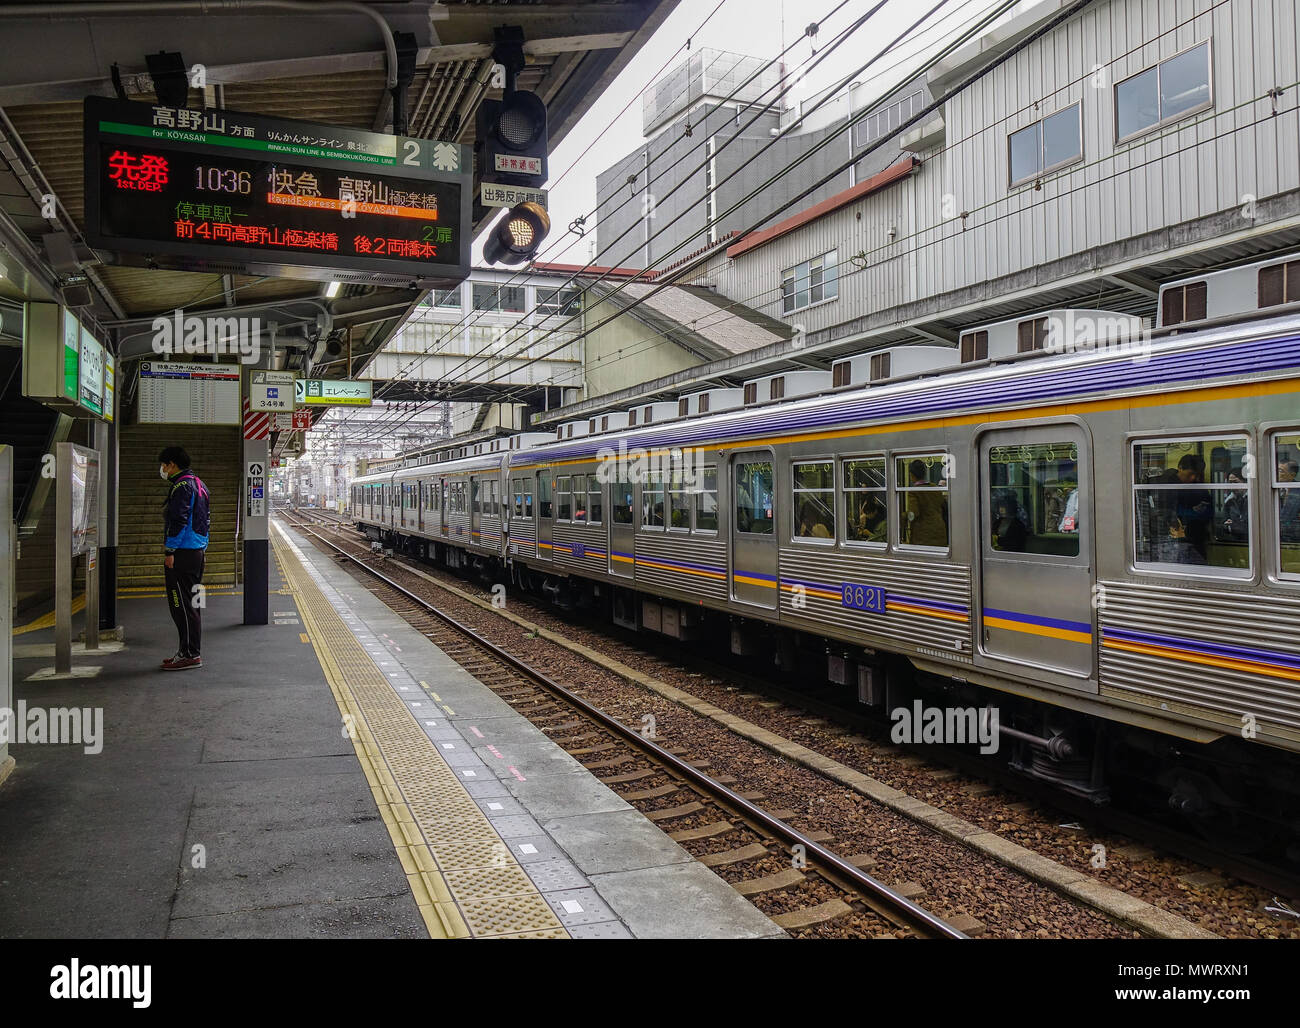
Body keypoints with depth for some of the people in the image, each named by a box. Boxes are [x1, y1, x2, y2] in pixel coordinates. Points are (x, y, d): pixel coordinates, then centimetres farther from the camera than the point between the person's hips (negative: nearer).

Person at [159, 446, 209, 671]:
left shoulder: (181, 486, -13)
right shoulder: (198, 484, 18)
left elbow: (178, 521, -20)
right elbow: (205, 518, 22)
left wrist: (170, 551, -18)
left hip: (183, 552, -10)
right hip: (198, 550, 10)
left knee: (182, 604, -6)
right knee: (191, 603, 14)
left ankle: (190, 655, -4)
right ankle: (188, 651, 21)